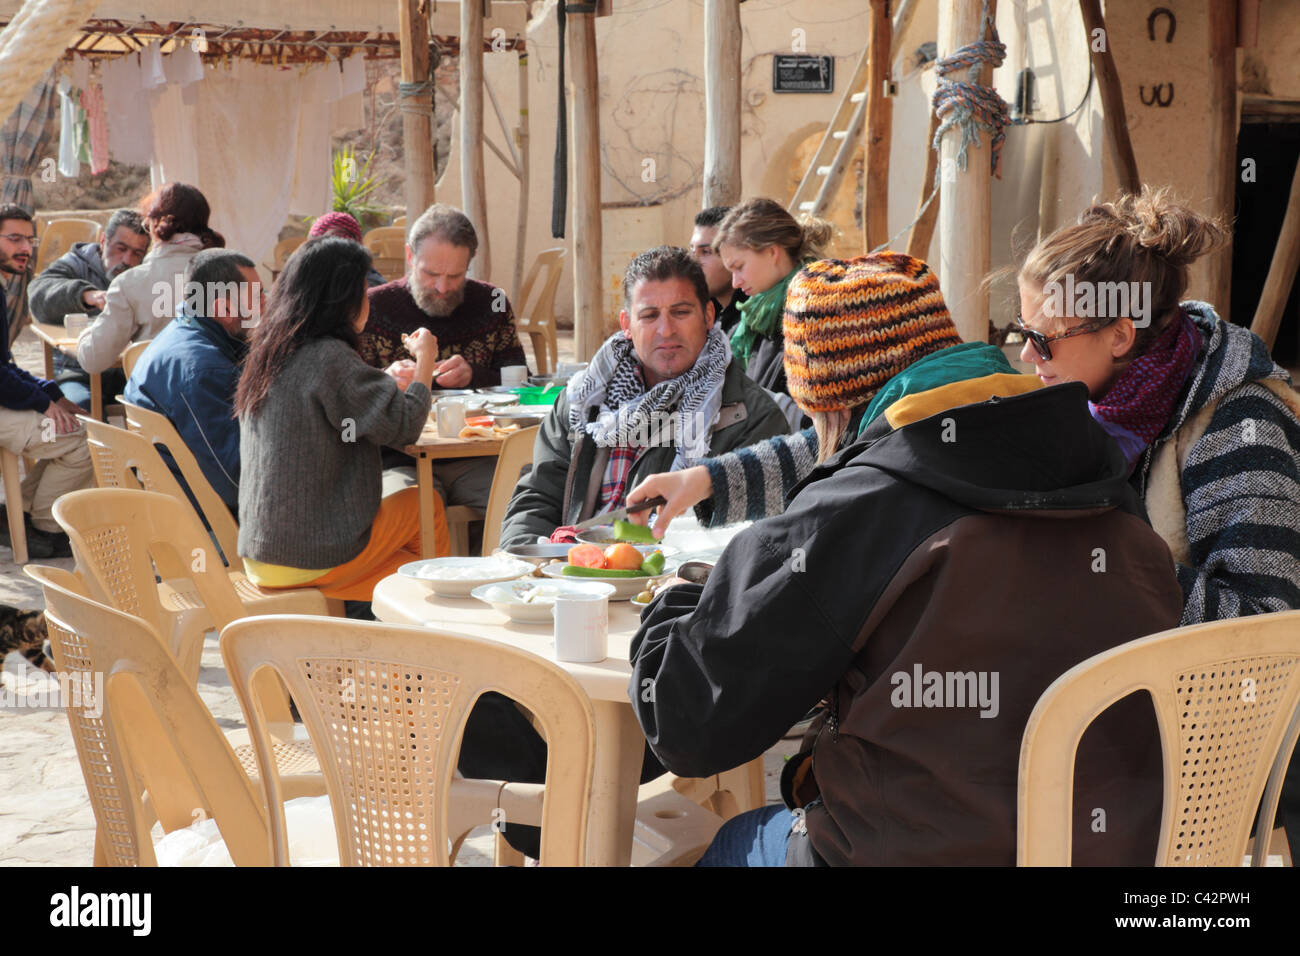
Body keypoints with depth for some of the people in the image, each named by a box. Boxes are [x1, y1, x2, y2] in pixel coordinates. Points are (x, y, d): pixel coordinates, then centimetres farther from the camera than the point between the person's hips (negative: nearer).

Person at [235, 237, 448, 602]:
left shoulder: (268, 352, 8)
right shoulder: (328, 357, -18)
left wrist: (395, 380, 26)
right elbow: (403, 426, -17)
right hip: (312, 557, -8)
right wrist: (425, 361, 0)